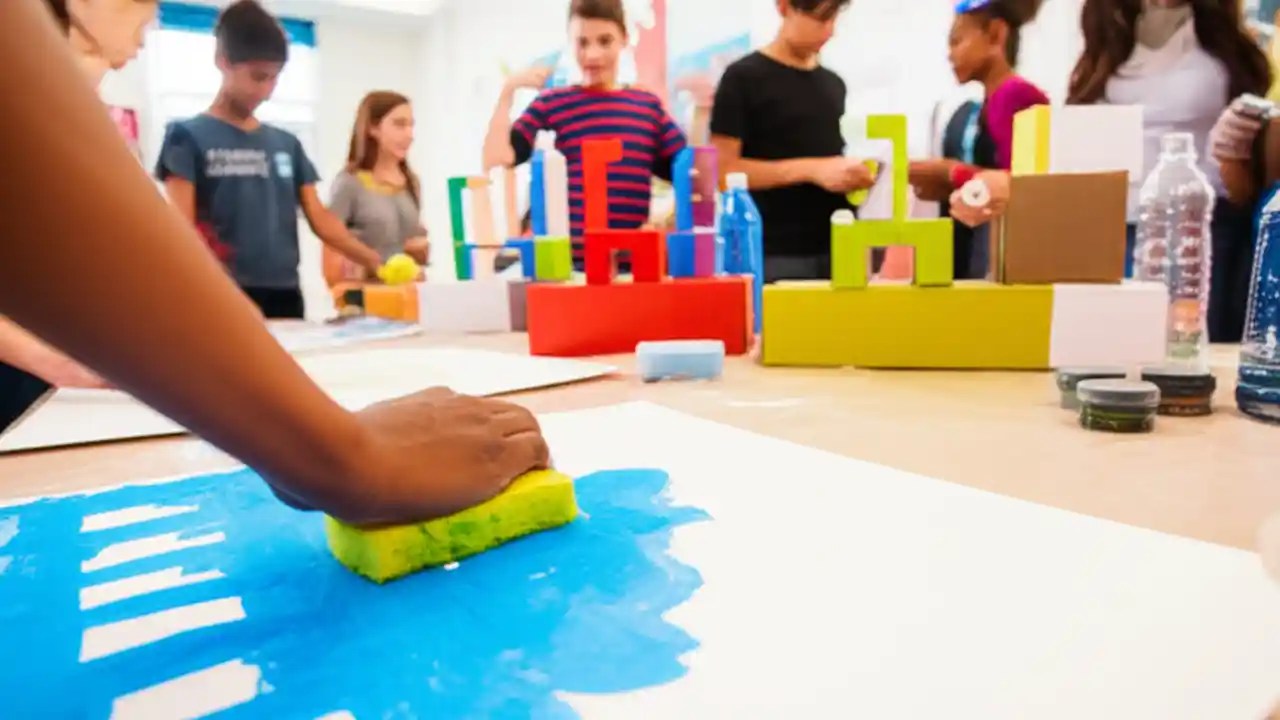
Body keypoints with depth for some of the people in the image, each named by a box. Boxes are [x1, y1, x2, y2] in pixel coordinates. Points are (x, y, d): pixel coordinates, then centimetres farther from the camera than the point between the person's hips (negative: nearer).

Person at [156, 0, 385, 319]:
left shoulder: (287, 144, 16)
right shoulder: (189, 136, 3)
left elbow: (320, 218, 10)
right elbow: (183, 229, -5)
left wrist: (375, 262, -5)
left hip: (285, 296, 4)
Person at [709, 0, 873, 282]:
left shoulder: (834, 84, 17)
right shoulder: (743, 78, -3)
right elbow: (723, 170, -11)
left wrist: (853, 175, 2)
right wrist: (810, 170, -18)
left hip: (837, 249, 6)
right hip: (776, 256, -6)